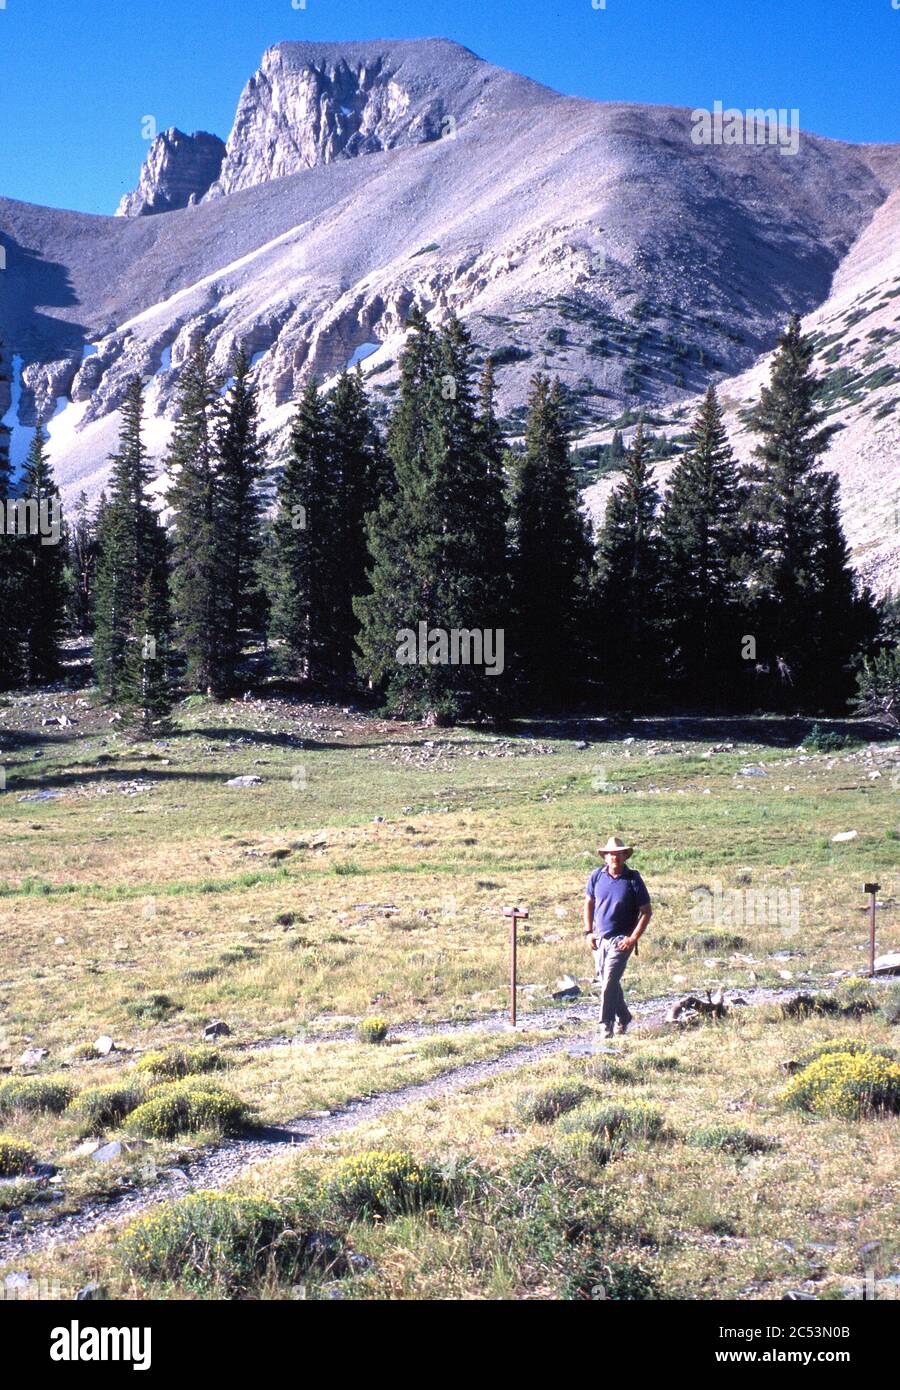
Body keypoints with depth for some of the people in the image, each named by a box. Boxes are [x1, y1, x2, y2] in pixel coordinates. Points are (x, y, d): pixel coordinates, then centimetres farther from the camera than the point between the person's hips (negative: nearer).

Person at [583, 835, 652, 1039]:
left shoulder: (633, 879, -9)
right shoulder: (597, 876, 1)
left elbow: (646, 912, -5)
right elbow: (589, 903, 15)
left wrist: (633, 938, -13)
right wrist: (589, 932, 7)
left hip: (621, 940, -5)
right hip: (599, 938, 5)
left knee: (609, 983, -13)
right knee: (607, 981, 16)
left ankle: (606, 1027, -7)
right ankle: (623, 1017, 36)